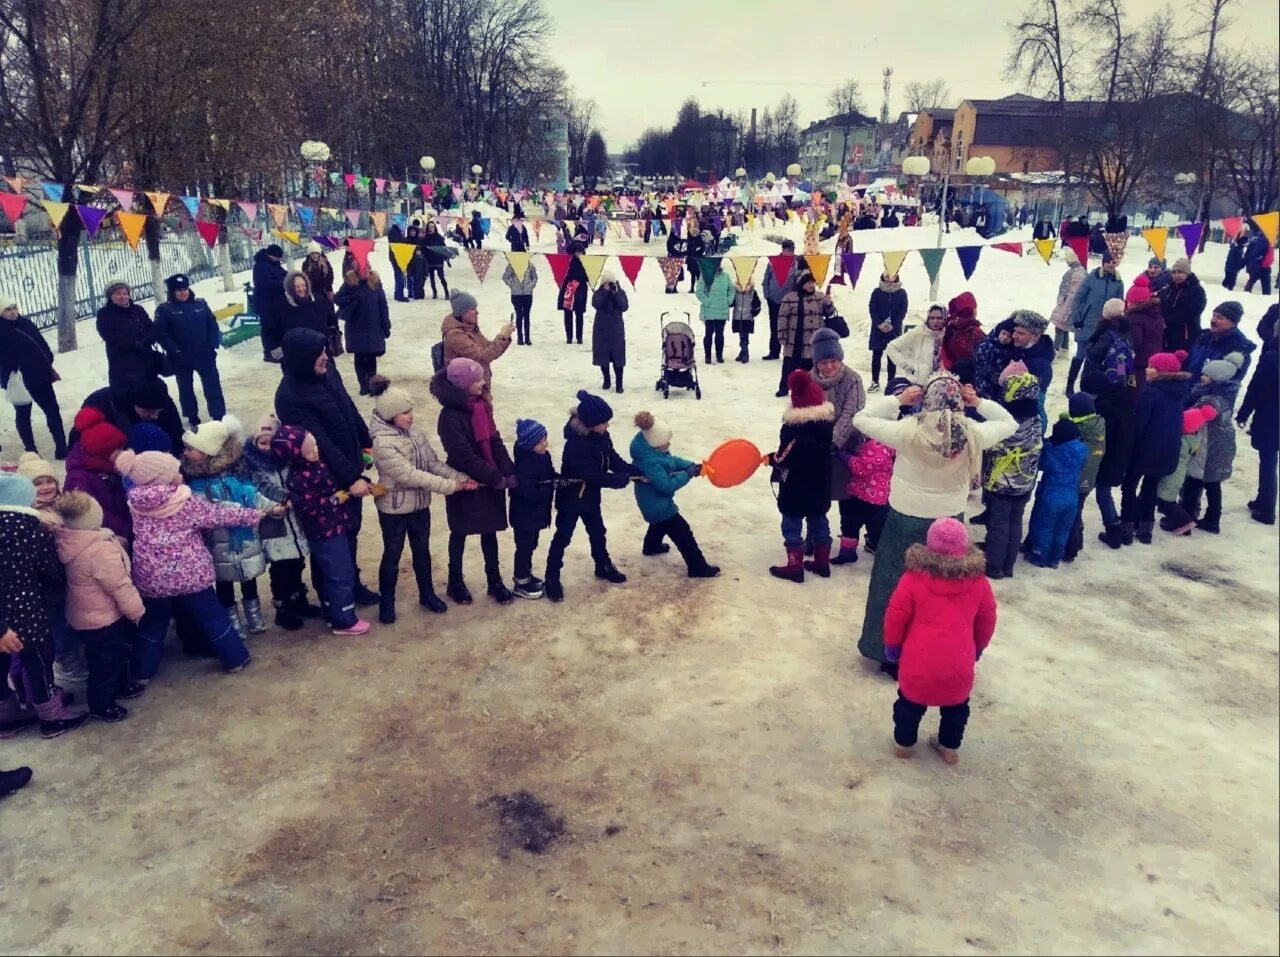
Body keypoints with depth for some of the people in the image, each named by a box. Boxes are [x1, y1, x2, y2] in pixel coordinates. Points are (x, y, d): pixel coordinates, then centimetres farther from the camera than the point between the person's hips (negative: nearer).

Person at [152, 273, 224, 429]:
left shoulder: (201, 304, 3)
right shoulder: (164, 309, -6)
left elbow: (213, 325, 4)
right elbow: (160, 333, -11)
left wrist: (212, 346, -7)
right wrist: (175, 351, -17)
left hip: (205, 355, 1)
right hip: (181, 359, -1)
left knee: (213, 387, 1)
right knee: (186, 389, 12)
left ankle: (220, 417, 7)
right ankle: (193, 419, 25)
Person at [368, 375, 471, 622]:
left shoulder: (415, 431, -4)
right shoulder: (382, 443, -25)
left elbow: (434, 462, 0)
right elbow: (410, 476, -29)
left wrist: (462, 478, -14)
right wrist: (451, 486, -27)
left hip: (420, 504, 6)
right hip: (394, 509, -6)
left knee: (422, 551, 19)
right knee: (392, 555, 11)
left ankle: (427, 594, 38)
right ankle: (386, 602, 30)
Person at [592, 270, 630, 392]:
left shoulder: (621, 292, 1)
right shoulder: (598, 293, -1)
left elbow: (625, 307, -13)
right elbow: (596, 304, -20)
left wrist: (616, 293, -19)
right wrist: (605, 292, -22)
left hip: (617, 329, -1)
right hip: (601, 329, 1)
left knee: (618, 357, -4)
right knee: (602, 355, 7)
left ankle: (619, 383, 0)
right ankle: (606, 380, 24)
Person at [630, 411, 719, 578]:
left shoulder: (651, 449, -9)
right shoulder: (650, 463, -39)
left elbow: (671, 460, 5)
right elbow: (667, 485, -33)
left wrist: (691, 465, -8)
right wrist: (688, 474, -24)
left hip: (654, 502, 10)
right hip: (657, 504, -10)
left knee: (661, 523, 38)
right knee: (683, 533, -3)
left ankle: (651, 546, 62)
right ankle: (698, 567, 6)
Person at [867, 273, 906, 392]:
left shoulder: (902, 293, 3)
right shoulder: (877, 292, 3)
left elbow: (902, 311, -1)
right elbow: (872, 309, -1)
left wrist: (893, 325, -12)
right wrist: (879, 324, -13)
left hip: (894, 330, 0)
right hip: (878, 329, 0)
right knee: (876, 355, 1)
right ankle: (875, 382, 7)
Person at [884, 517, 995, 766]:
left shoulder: (913, 578, -13)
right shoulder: (978, 581, -4)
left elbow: (895, 618, -7)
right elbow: (987, 622, 8)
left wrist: (892, 646, 10)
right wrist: (978, 648, 26)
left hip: (919, 663, -2)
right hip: (959, 665, 2)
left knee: (910, 703, 21)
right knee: (956, 706, 26)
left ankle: (903, 743, 35)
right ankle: (949, 747, 38)